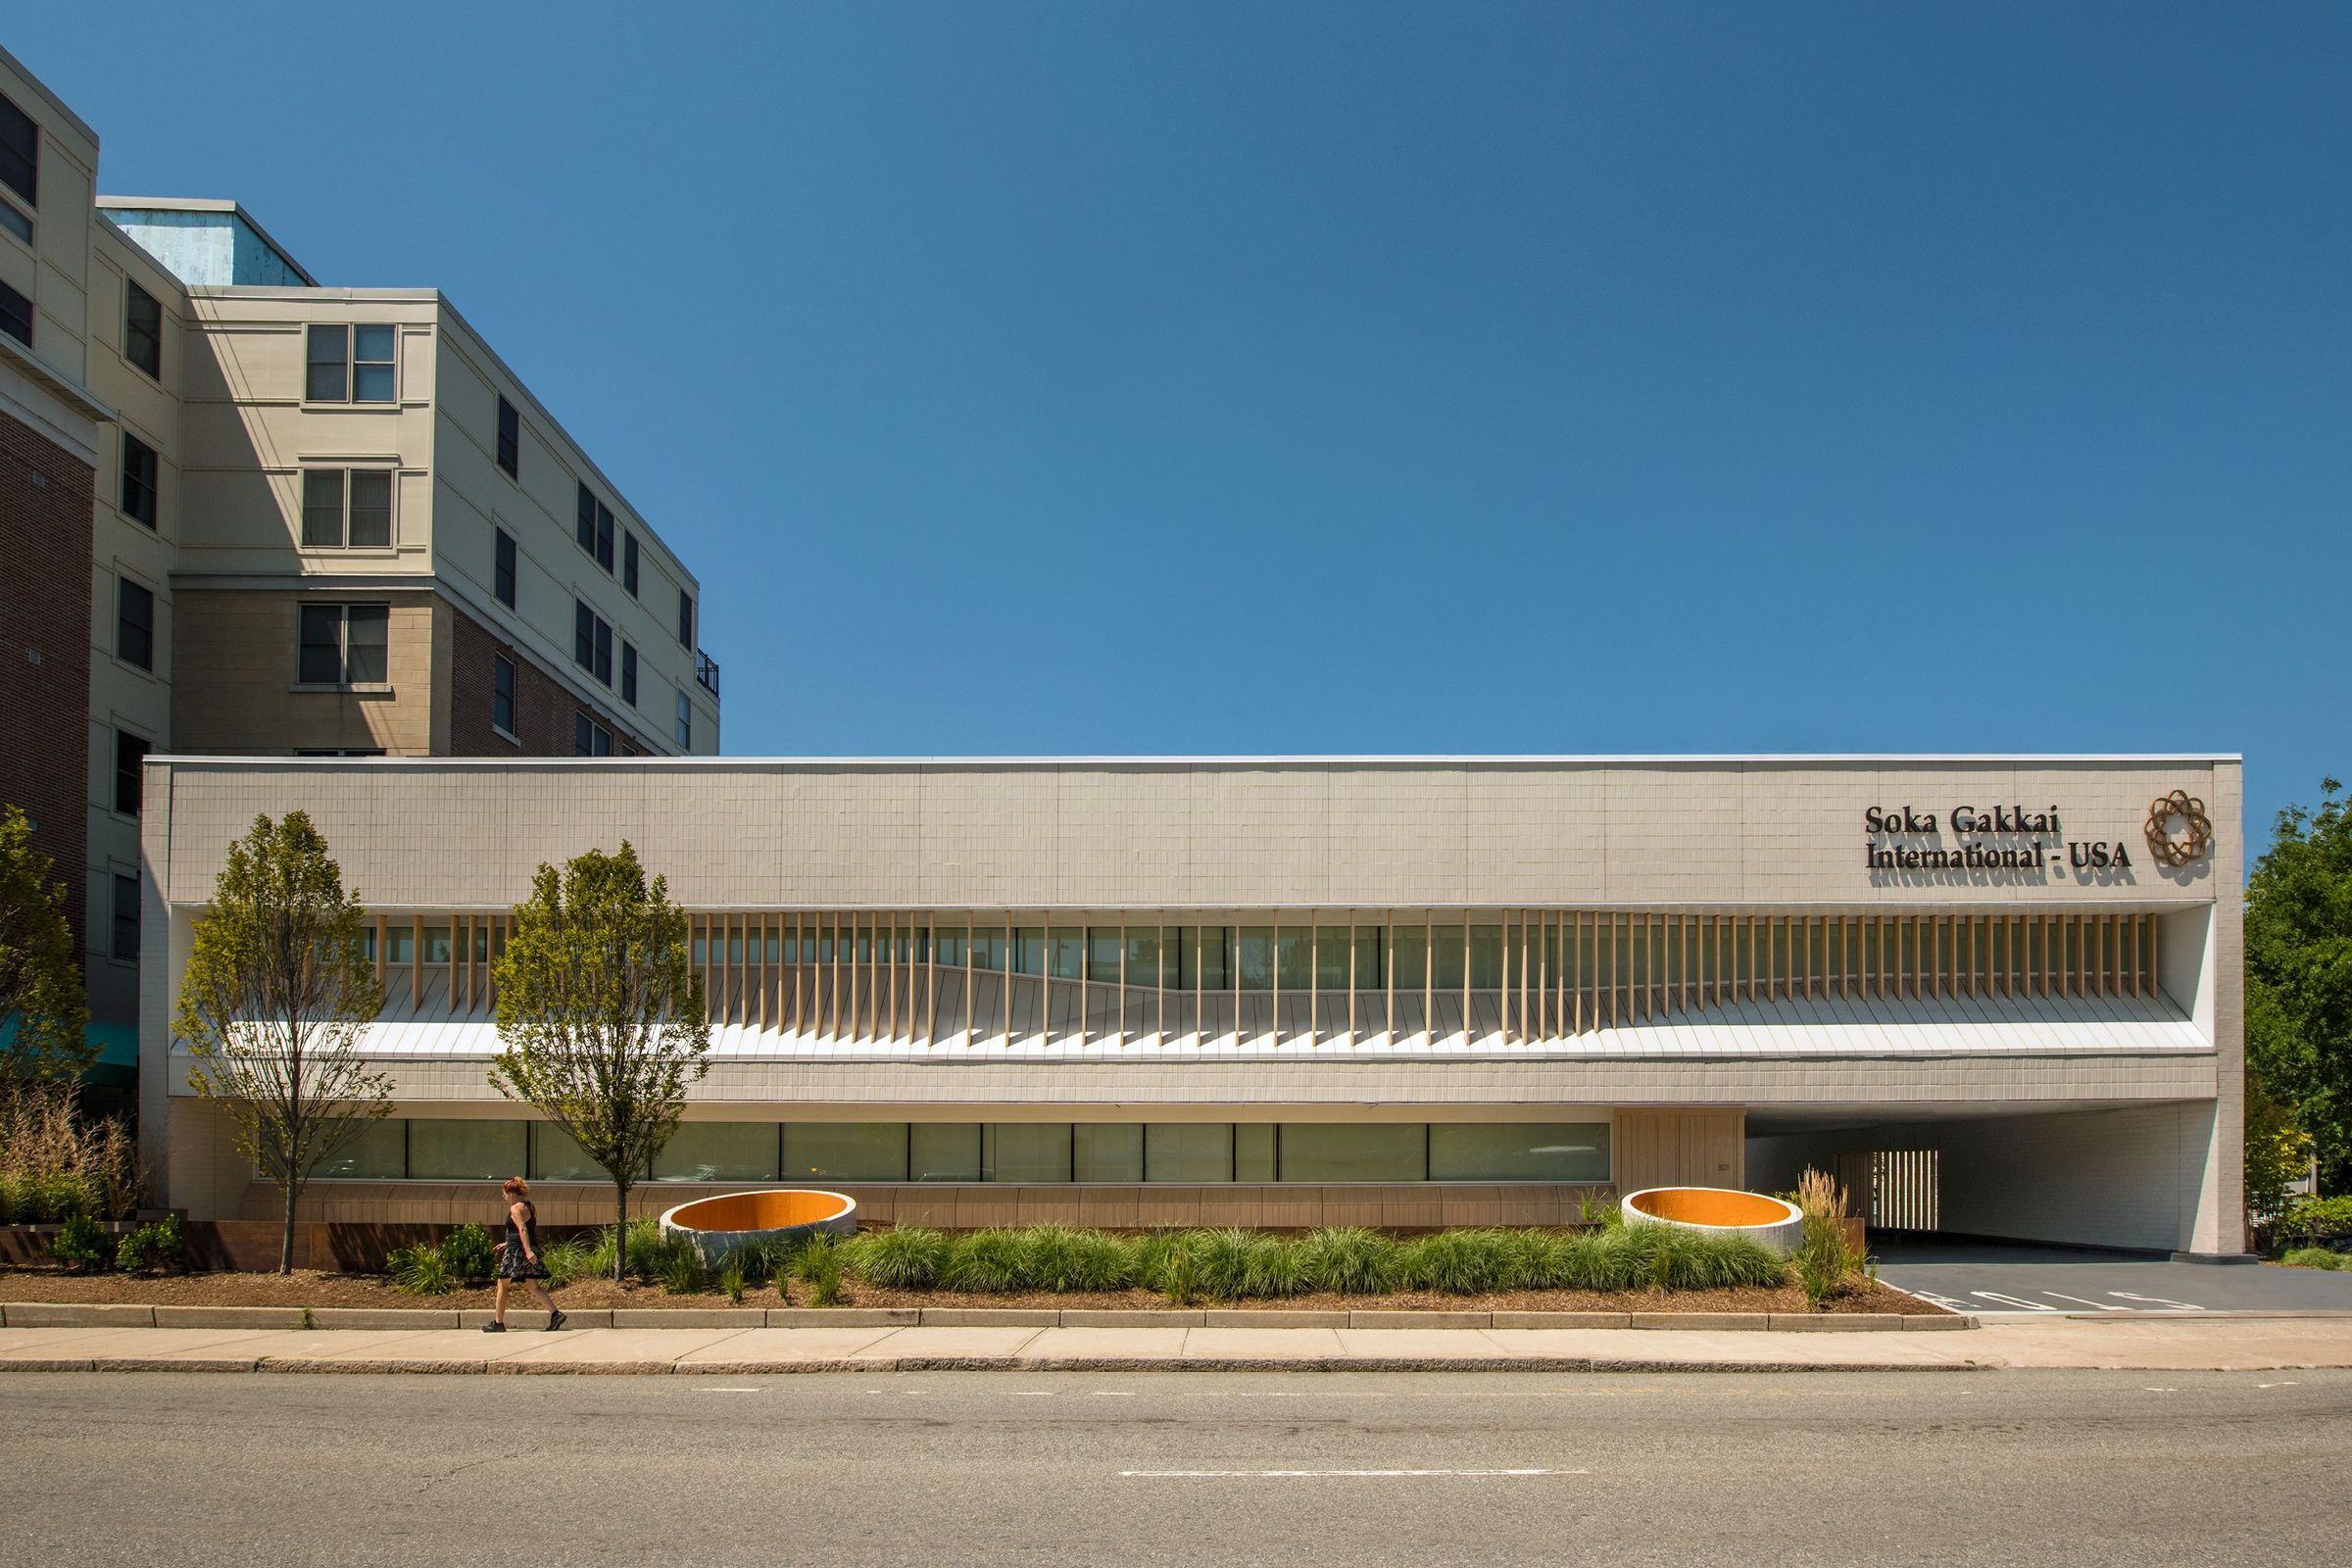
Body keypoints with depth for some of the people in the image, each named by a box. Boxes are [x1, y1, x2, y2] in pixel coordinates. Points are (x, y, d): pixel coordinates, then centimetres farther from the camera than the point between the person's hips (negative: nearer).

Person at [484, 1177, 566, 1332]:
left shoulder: (515, 1208, -11)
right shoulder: (531, 1207, 15)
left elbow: (522, 1229, -23)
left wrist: (527, 1250, -31)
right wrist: (508, 1243, 32)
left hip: (517, 1250, -8)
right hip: (532, 1248, 8)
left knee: (502, 1285, 7)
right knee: (534, 1286, 7)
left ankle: (498, 1323, 12)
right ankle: (556, 1313, -8)